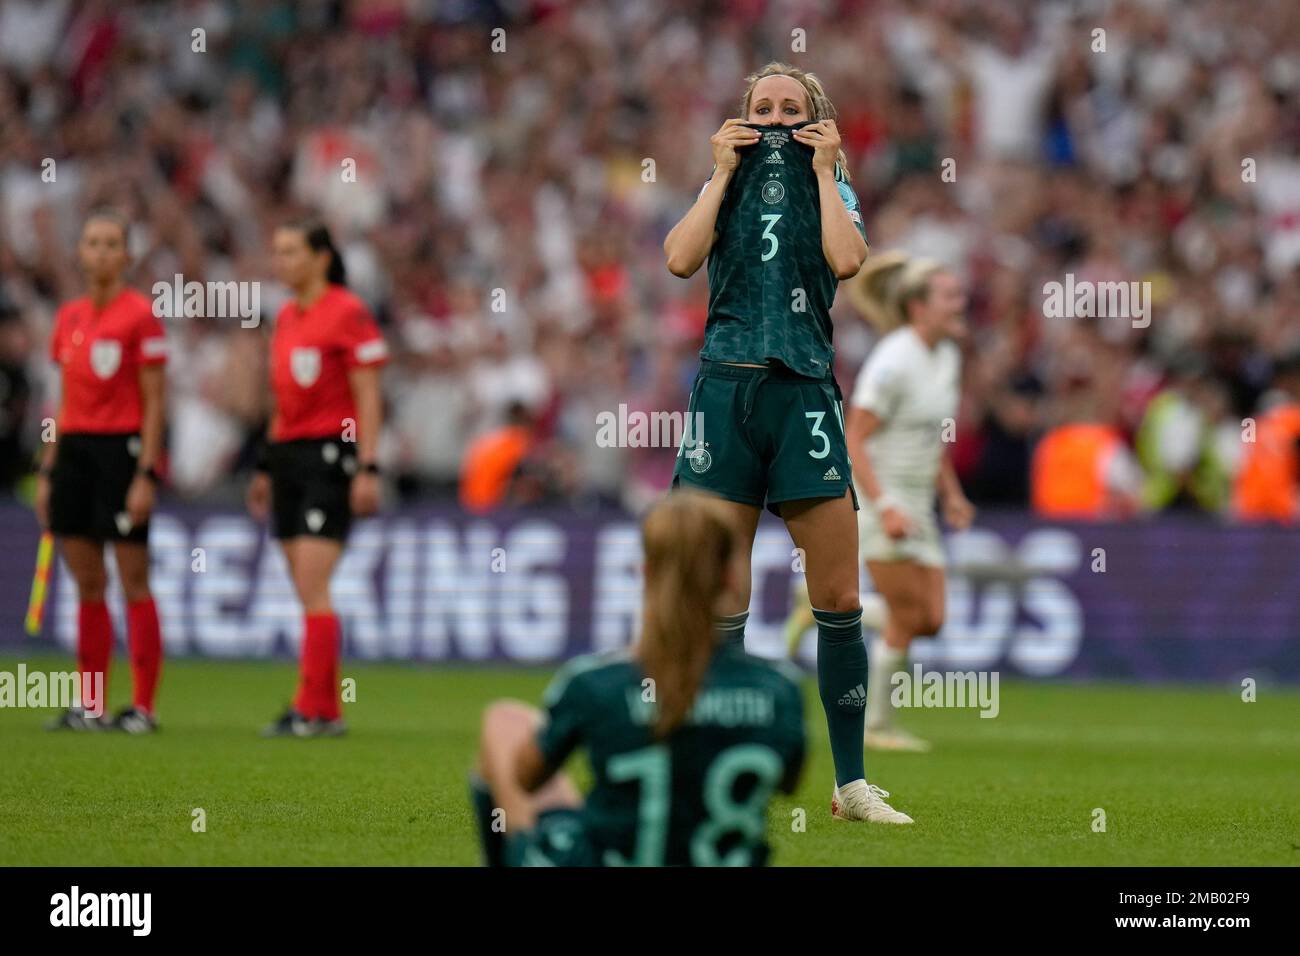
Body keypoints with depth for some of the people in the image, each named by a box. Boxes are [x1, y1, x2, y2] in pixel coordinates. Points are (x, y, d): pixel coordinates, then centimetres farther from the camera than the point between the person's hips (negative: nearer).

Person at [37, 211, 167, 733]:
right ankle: (90, 706, 11)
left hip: (121, 449, -6)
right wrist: (47, 471, 14)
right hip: (73, 450, 6)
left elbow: (153, 403, -9)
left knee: (133, 582, -3)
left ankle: (143, 707, 0)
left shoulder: (140, 314, -7)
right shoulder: (69, 317, 12)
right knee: (86, 583, 8)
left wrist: (146, 475, -14)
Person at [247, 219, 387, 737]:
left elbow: (368, 398, -11)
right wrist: (266, 467, 21)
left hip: (330, 456, -8)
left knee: (312, 588, -12)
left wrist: (368, 468, -17)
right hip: (287, 453, 8)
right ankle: (324, 708, 10)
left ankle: (314, 709, -12)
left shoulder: (348, 313, -9)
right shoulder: (286, 317, 14)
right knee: (308, 593, 7)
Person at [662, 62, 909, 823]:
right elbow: (681, 259, -5)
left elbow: (847, 259, -10)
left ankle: (852, 784, 4)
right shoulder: (725, 191, 14)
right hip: (726, 388, 0)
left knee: (840, 601, -4)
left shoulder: (832, 191, 12)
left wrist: (823, 171, -3)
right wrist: (725, 173, -1)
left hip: (806, 391, 0)